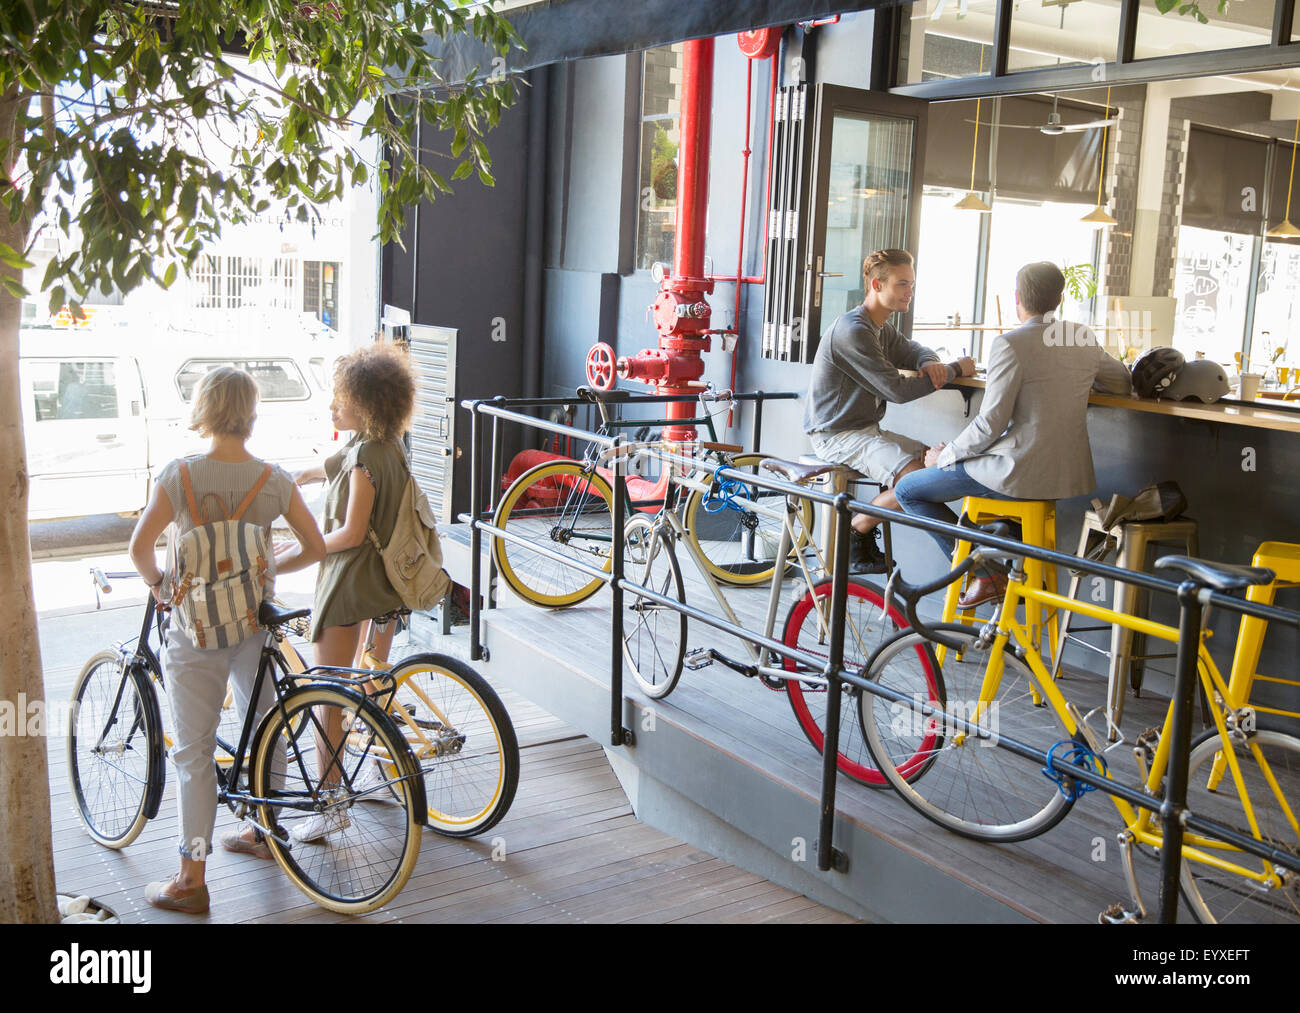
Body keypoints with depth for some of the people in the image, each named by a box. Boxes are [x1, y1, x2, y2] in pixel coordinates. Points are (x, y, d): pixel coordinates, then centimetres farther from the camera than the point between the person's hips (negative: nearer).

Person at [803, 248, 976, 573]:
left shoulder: (881, 328, 14)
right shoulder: (853, 330, -19)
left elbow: (913, 351, 29)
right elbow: (895, 390, -21)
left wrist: (930, 363, 1)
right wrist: (955, 370, -12)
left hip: (865, 429, 10)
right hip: (836, 434, -10)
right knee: (916, 478, -26)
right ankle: (853, 535, -6)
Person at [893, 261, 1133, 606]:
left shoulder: (1010, 344, -15)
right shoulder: (1085, 339, 6)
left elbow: (990, 424, -17)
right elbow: (1123, 384, 23)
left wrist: (945, 456, -3)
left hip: (1019, 474, -8)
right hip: (1070, 474, 8)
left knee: (908, 490, 6)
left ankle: (986, 574, 1)